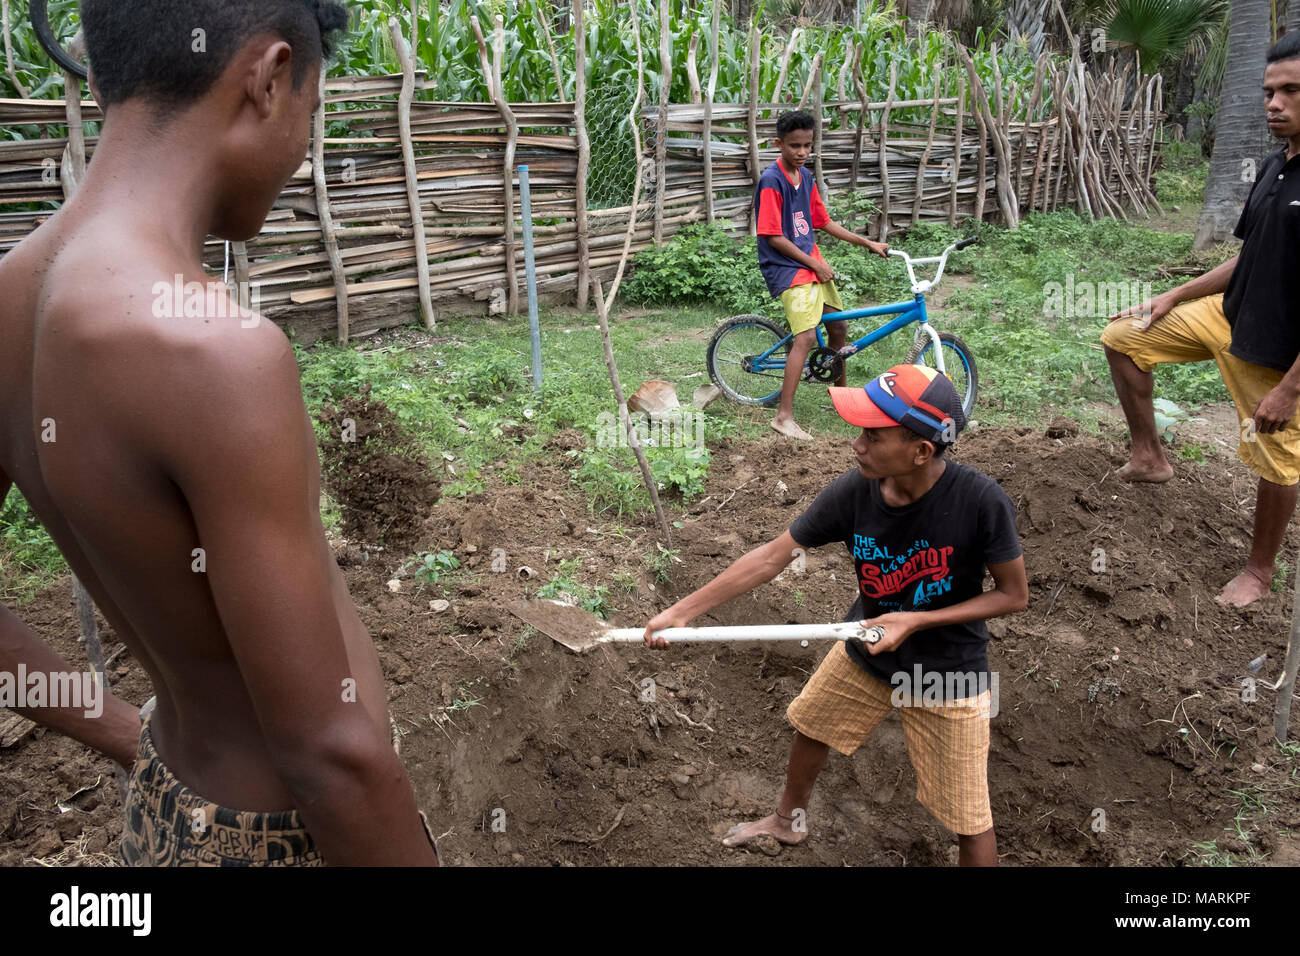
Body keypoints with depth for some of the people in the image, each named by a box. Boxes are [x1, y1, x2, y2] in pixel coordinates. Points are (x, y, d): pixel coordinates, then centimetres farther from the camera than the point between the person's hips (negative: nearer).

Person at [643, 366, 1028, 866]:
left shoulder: (981, 501, -32)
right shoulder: (852, 492, -23)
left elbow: (1014, 595, -18)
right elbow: (771, 556, -15)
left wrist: (916, 621, -28)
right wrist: (682, 610, -15)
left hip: (947, 676, -4)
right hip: (866, 651, 4)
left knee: (970, 823, 4)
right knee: (809, 727, 25)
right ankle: (789, 819, 57)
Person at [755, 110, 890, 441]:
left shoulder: (806, 177, 10)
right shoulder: (772, 181, -15)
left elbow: (824, 222, 17)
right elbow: (774, 238, -17)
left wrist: (869, 243, 14)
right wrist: (815, 264, -14)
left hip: (813, 262, 8)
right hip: (786, 266, -8)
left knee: (837, 328, 14)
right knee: (806, 337, -20)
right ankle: (784, 417, -18)